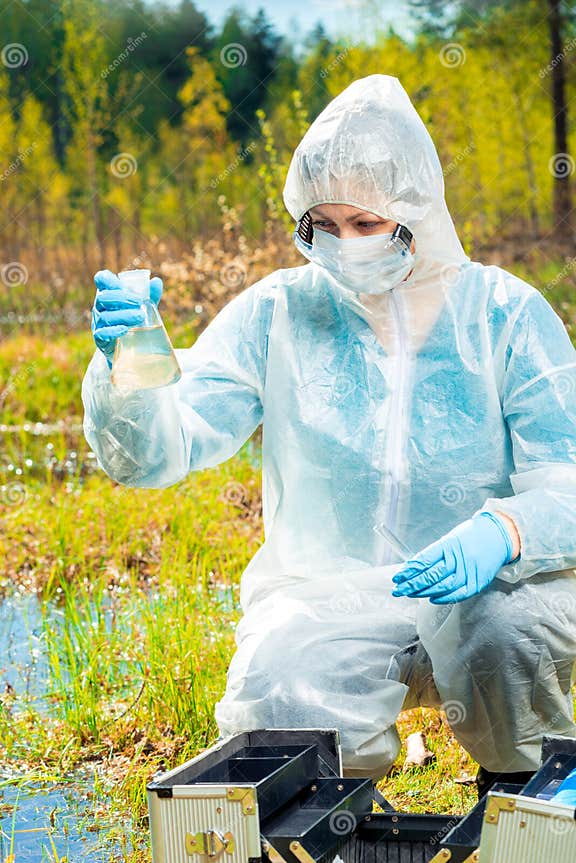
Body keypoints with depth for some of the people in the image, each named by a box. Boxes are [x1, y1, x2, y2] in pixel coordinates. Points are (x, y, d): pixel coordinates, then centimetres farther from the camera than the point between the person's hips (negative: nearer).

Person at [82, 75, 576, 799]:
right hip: (325, 596, 1)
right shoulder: (277, 315, 1)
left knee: (516, 633, -34)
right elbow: (154, 455, -4)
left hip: (487, 590, 0)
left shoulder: (505, 314, -1)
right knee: (276, 709, -30)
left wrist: (502, 532, -31)